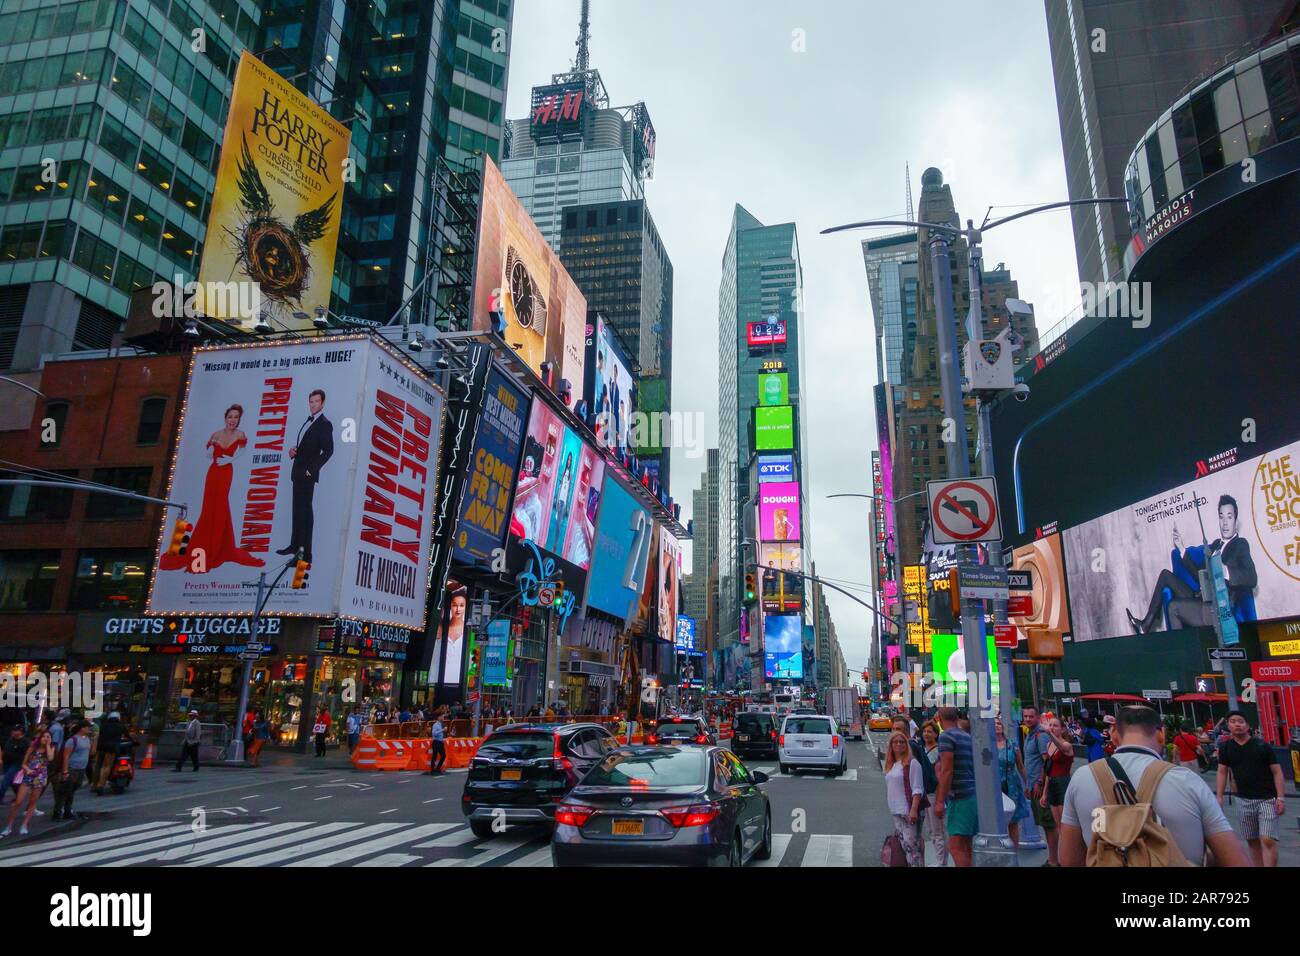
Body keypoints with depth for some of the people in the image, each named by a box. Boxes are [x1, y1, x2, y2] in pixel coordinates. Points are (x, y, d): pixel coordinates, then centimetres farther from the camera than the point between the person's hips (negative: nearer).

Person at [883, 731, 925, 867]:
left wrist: (914, 809, -19)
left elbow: (917, 789, -12)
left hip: (908, 811, -8)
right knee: (902, 845, 10)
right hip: (895, 812, 8)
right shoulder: (891, 765, 15)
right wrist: (892, 807, 16)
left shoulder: (912, 763, -7)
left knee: (911, 845, -10)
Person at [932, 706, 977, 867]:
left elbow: (946, 771, -16)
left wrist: (940, 801, -14)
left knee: (956, 847, -10)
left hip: (960, 797, -9)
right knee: (966, 846, 13)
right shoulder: (968, 737, 15)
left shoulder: (946, 736, -10)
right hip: (975, 795, 9)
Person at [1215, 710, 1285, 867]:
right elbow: (1222, 772, 8)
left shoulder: (1261, 745, -8)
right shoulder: (1226, 747, 2)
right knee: (1252, 841, 11)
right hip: (1245, 800, 4)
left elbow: (1277, 772, -7)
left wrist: (1280, 798, -15)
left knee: (1267, 840, -12)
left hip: (1268, 799, -4)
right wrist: (1219, 797, 2)